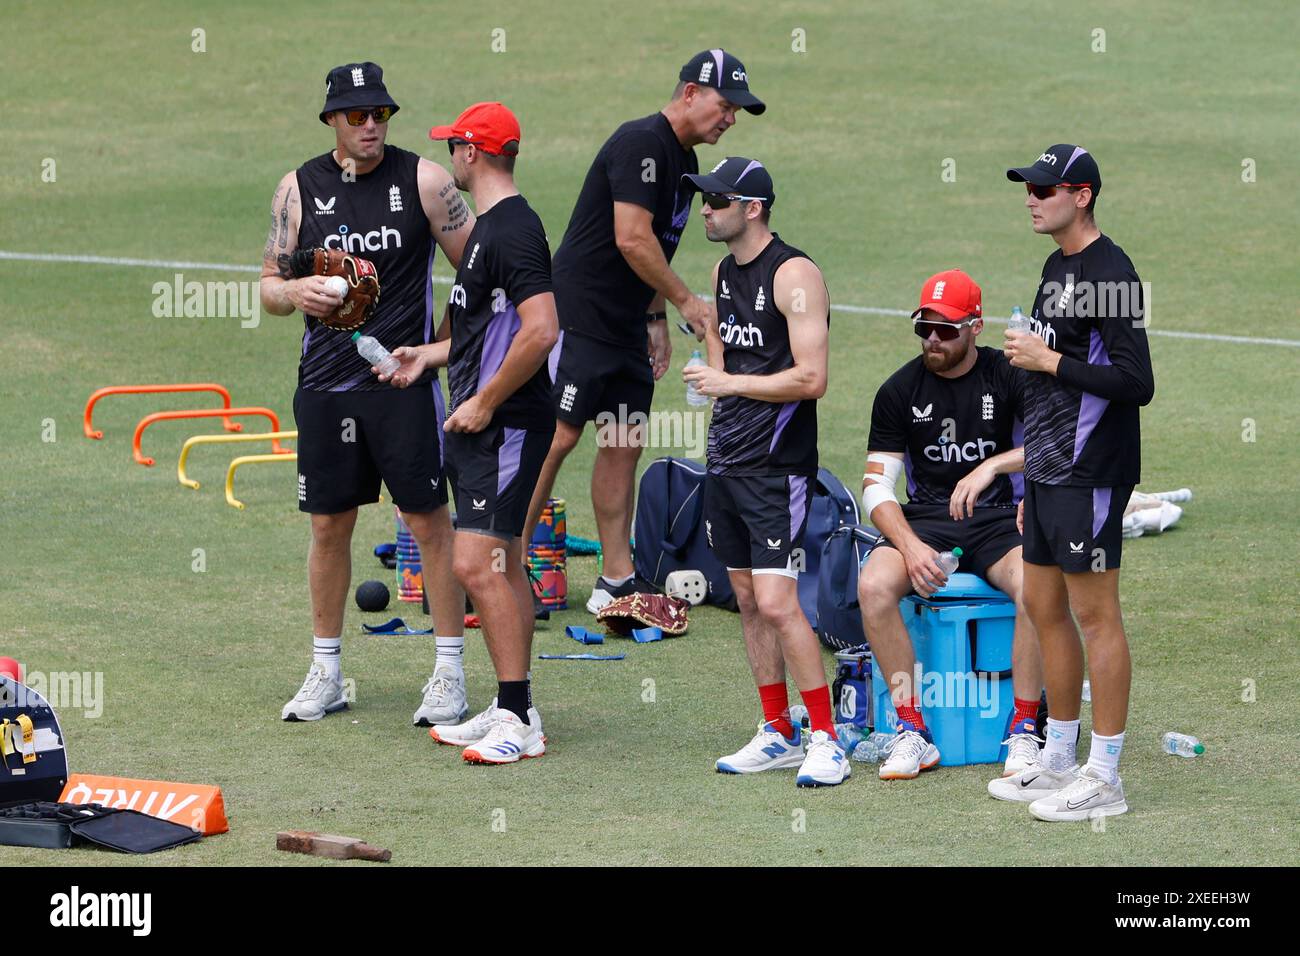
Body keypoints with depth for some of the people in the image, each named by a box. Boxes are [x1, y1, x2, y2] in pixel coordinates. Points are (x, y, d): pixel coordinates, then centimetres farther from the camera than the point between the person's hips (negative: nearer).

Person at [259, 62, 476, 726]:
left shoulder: (422, 180, -2)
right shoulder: (299, 189, 5)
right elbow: (269, 286, 10)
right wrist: (293, 293, -14)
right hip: (326, 383, 3)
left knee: (429, 522, -3)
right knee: (329, 525, 8)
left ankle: (449, 674, 4)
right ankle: (326, 674, 19)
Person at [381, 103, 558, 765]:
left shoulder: (513, 230, -17)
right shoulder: (489, 225, 16)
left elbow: (540, 330, -26)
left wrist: (486, 401, -20)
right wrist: (428, 356, 23)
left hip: (505, 427, -11)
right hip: (481, 428, 11)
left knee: (477, 564, -14)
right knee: (502, 564, 13)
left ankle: (519, 722, -12)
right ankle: (512, 710, 18)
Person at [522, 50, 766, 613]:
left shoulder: (684, 160, 14)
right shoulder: (642, 143, -16)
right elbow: (631, 239, -22)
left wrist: (655, 320, 17)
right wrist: (686, 302, -14)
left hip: (626, 328, 10)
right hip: (579, 314, -10)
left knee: (625, 442, 8)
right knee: (558, 435, -10)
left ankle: (616, 579, 12)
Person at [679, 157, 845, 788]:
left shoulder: (794, 275, -14)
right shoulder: (724, 271, 12)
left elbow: (812, 378, -21)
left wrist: (731, 383, -16)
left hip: (777, 465, -9)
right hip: (726, 462, 9)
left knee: (777, 603, -14)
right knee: (748, 602, 10)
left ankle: (825, 739, -7)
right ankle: (778, 736, 18)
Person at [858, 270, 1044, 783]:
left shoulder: (1008, 376, -1)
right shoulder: (900, 390, 4)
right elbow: (877, 485, 1)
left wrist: (992, 466, -31)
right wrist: (910, 546, -17)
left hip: (999, 518, -2)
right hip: (925, 519, 2)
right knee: (873, 586, -29)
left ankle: (1023, 730, -19)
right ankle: (913, 731, -21)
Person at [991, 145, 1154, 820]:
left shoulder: (1110, 273, -15)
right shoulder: (1056, 268, 15)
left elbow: (1136, 383, -22)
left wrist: (1047, 360, -16)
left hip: (1089, 475, -10)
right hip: (1046, 474, 10)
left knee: (1095, 614, -6)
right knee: (1043, 607, 14)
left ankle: (1103, 778, -2)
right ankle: (1058, 762, 24)